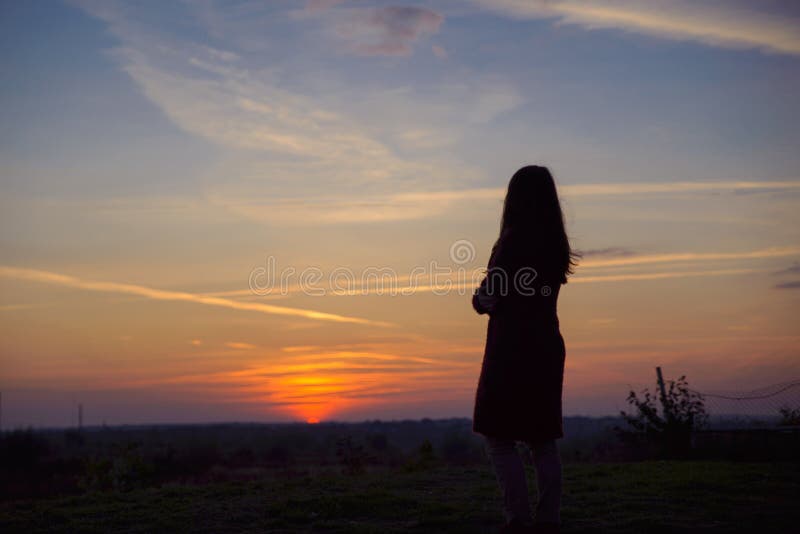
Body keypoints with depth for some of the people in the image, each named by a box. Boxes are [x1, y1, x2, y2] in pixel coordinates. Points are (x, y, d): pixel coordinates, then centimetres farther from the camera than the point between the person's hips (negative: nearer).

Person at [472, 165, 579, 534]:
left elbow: (488, 300, -12)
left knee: (499, 438, -2)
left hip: (511, 350, -7)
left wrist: (479, 296, 8)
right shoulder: (556, 244, 9)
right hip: (547, 347, 7)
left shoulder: (513, 238, -12)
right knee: (543, 440, 11)